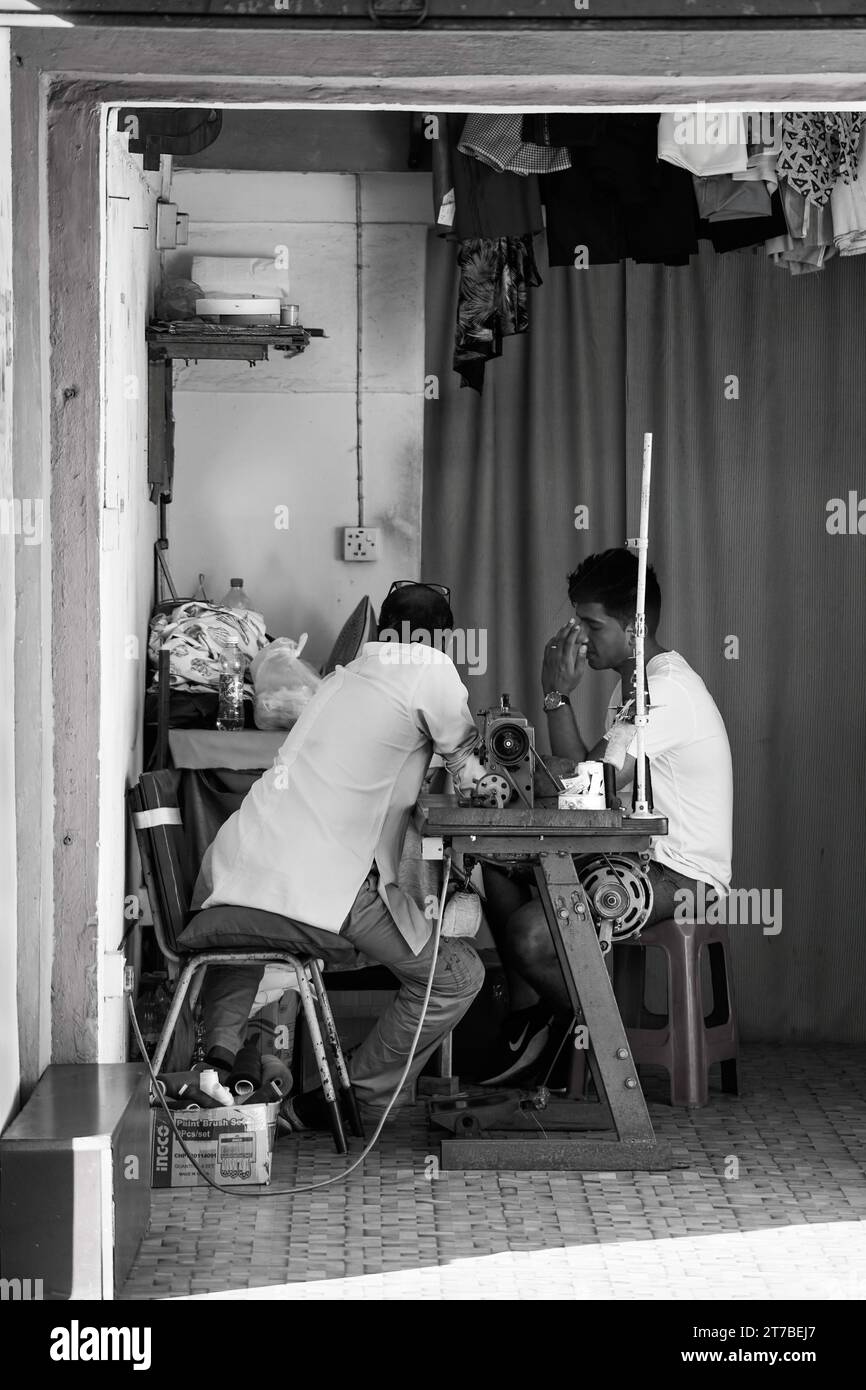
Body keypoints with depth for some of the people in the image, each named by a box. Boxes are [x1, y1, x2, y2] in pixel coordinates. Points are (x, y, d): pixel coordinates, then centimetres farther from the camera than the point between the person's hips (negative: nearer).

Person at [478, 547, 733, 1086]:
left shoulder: (669, 689, -20)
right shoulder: (638, 682, 15)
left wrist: (558, 697, -15)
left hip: (681, 875, -11)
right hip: (637, 856, 11)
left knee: (530, 934, -24)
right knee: (500, 862, 7)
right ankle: (530, 1018, 11)